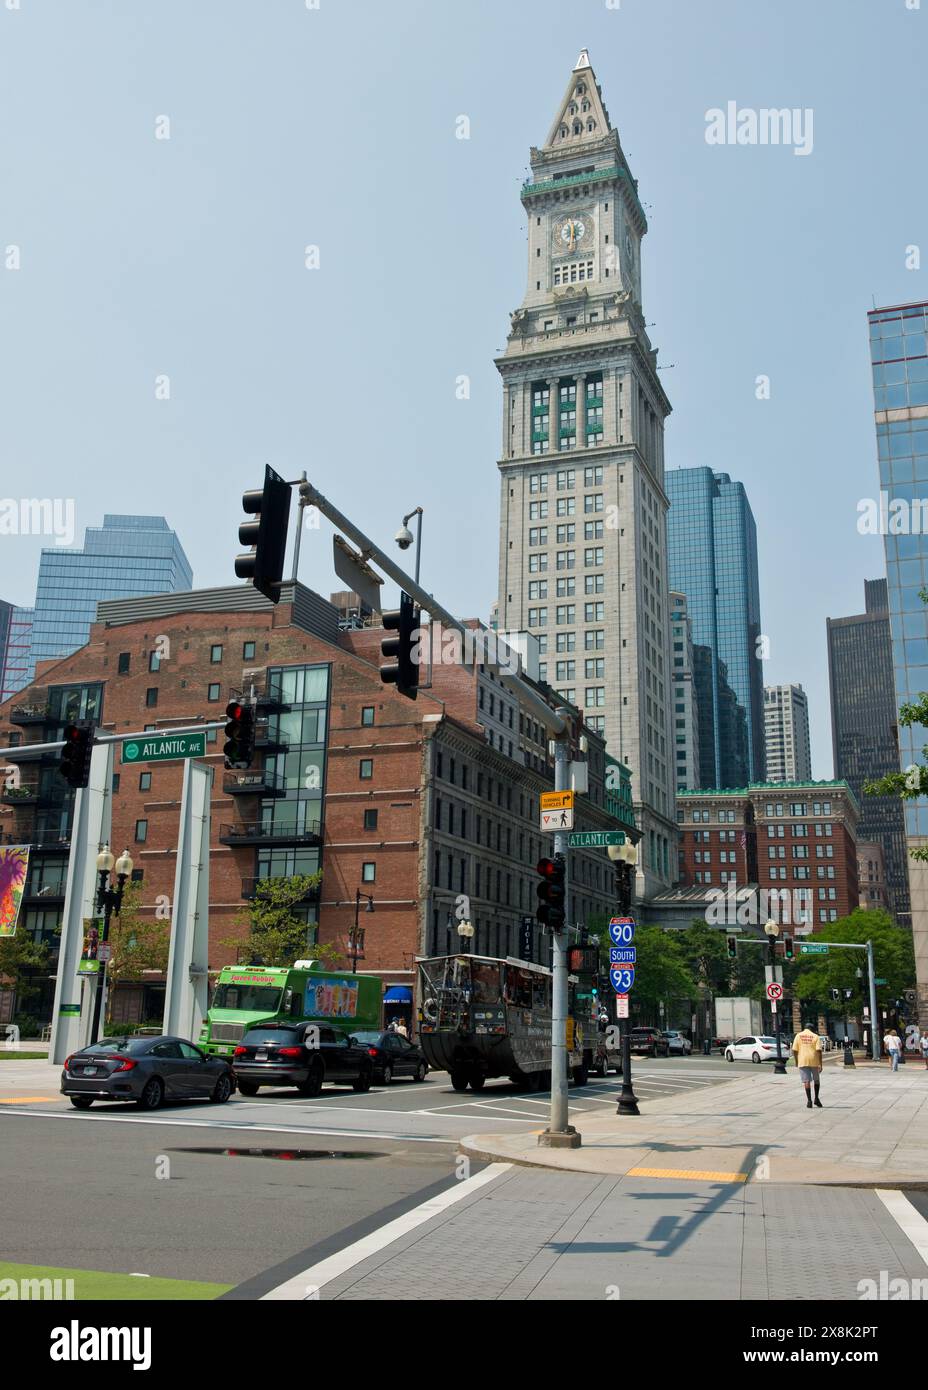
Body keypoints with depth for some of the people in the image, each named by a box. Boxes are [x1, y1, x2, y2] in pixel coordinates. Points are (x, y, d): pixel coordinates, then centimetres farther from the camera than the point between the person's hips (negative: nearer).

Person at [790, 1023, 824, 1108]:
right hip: (814, 1061, 0)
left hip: (803, 1061, 0)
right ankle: (816, 1099, 14)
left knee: (806, 1081, 0)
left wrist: (796, 1061, 12)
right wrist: (820, 1064, -6)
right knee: (816, 1080, 18)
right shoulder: (816, 1036, 3)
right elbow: (819, 1050, -7)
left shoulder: (798, 1036, 5)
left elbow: (794, 1050, 1)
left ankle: (809, 1100, -6)